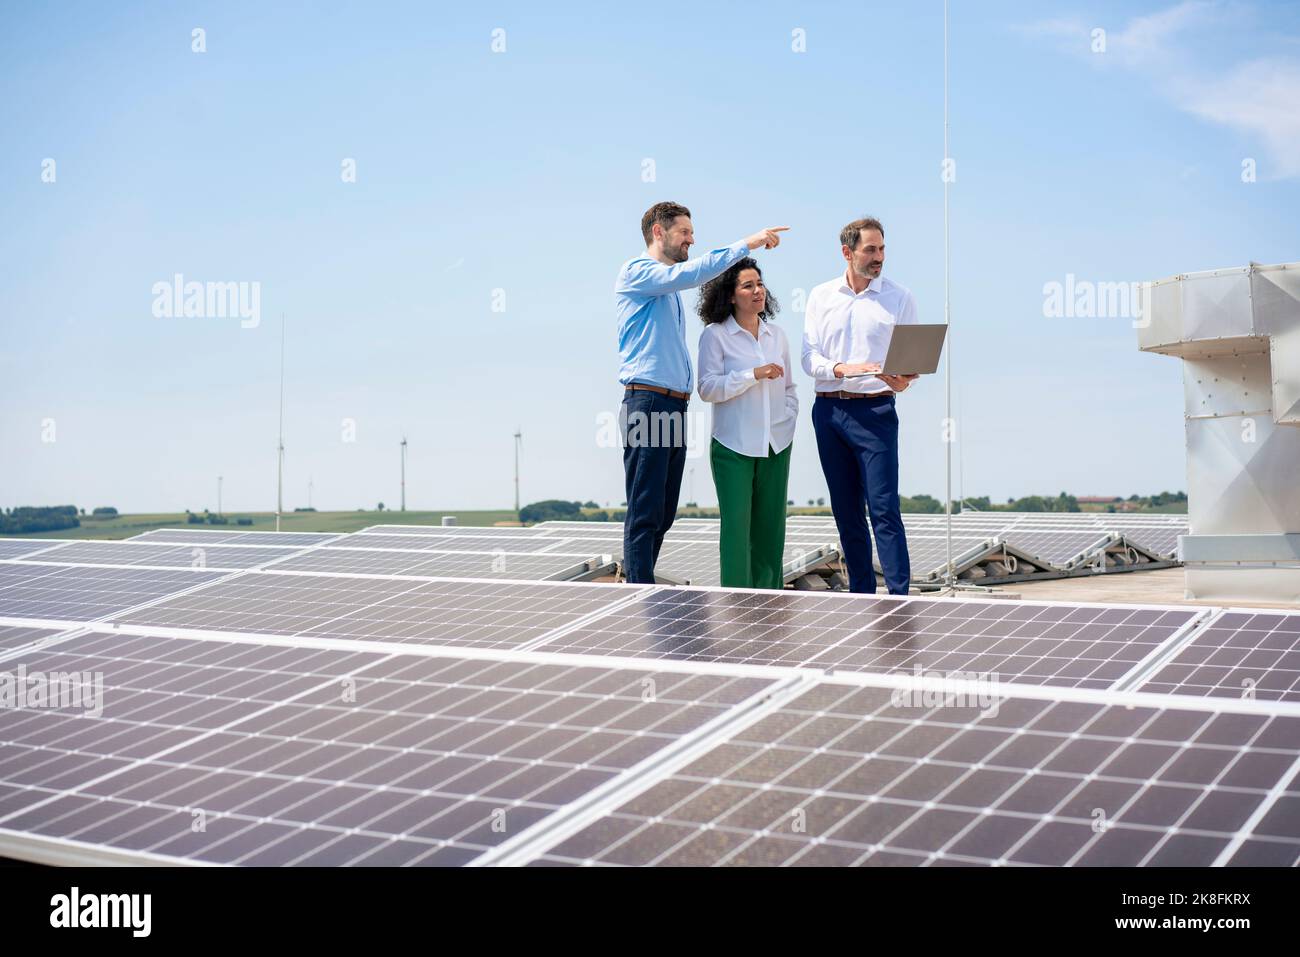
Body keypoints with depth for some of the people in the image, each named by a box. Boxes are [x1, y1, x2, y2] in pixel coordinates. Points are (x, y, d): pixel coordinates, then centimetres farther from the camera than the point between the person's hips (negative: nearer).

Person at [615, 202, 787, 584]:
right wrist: (745, 244, -18)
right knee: (645, 513, -9)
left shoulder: (670, 288, 25)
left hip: (675, 407, 9)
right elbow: (689, 273, -19)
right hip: (647, 404, -9)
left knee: (664, 514, 9)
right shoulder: (636, 272, -3)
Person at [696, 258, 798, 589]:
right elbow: (707, 388, -11)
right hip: (734, 446, -5)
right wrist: (753, 375, -18)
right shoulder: (715, 335, -3)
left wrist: (789, 419, 5)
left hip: (776, 445, 5)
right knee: (737, 524, -7)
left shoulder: (776, 334, 12)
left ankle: (770, 591, 15)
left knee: (771, 523, 7)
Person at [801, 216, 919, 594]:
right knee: (845, 510, 8)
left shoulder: (899, 298, 4)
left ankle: (899, 597, -10)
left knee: (884, 508, -11)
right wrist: (841, 369, -15)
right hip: (828, 410, 3)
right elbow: (809, 358, 4)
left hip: (875, 410, -3)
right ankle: (862, 596, 16)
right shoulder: (821, 296, 9)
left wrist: (903, 380, -18)